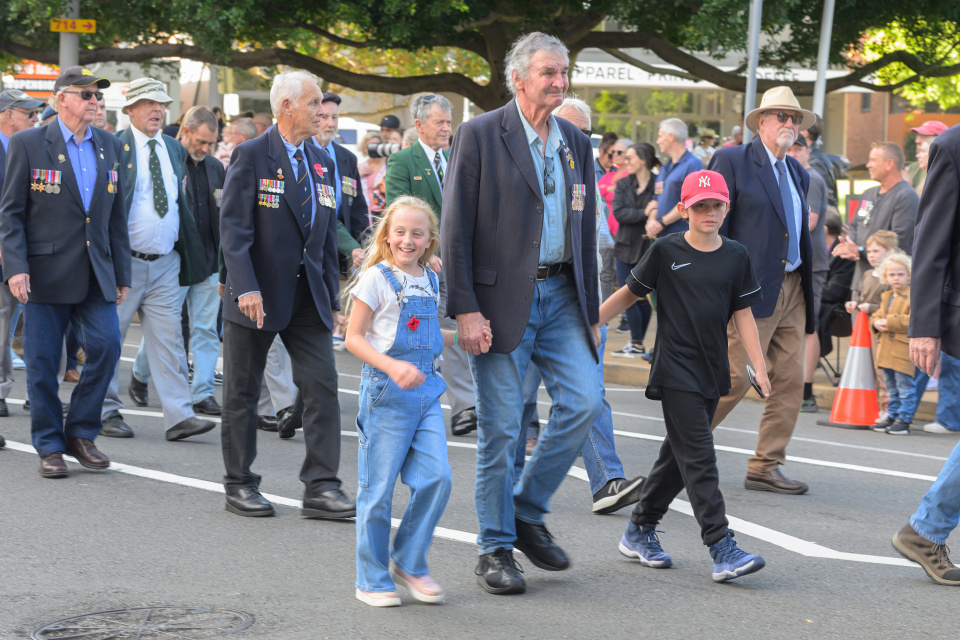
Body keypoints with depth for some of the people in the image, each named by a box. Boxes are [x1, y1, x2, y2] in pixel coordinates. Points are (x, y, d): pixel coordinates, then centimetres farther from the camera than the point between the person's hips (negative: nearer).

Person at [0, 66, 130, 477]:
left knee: (106, 345, -9)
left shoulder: (109, 147, 10)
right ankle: (49, 447, 15)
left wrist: (122, 274, 11)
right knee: (43, 363, 2)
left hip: (95, 274, 4)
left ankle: (80, 433, 8)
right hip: (45, 273, -3)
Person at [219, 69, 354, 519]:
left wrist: (332, 297, 11)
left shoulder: (322, 164, 12)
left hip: (308, 297, 5)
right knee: (243, 393, 6)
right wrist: (246, 288, -23)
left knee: (323, 387, -4)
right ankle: (240, 485, 17)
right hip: (257, 297, -5)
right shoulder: (251, 156, -7)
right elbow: (233, 228, -13)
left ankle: (320, 487, -1)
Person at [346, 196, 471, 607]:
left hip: (425, 391, 5)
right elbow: (354, 338, -9)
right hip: (385, 393, -5)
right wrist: (391, 366, -21)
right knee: (378, 488, 1)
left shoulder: (430, 281, 12)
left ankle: (409, 563, 13)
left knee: (437, 477, -5)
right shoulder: (376, 279, -7)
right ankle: (372, 580, 13)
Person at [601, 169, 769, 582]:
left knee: (679, 455, 13)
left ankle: (639, 531, 28)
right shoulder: (666, 251, -4)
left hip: (711, 373, 5)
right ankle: (722, 550, -15)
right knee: (699, 458, -11)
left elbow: (743, 315, 7)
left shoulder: (736, 257, 6)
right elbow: (629, 294, 4)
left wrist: (759, 367, 1)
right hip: (675, 372, -5)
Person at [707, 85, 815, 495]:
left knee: (790, 380, 3)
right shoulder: (731, 161, -4)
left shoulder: (797, 173, 18)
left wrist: (806, 288, 16)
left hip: (792, 288, 7)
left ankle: (766, 468, 10)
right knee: (735, 377, -9)